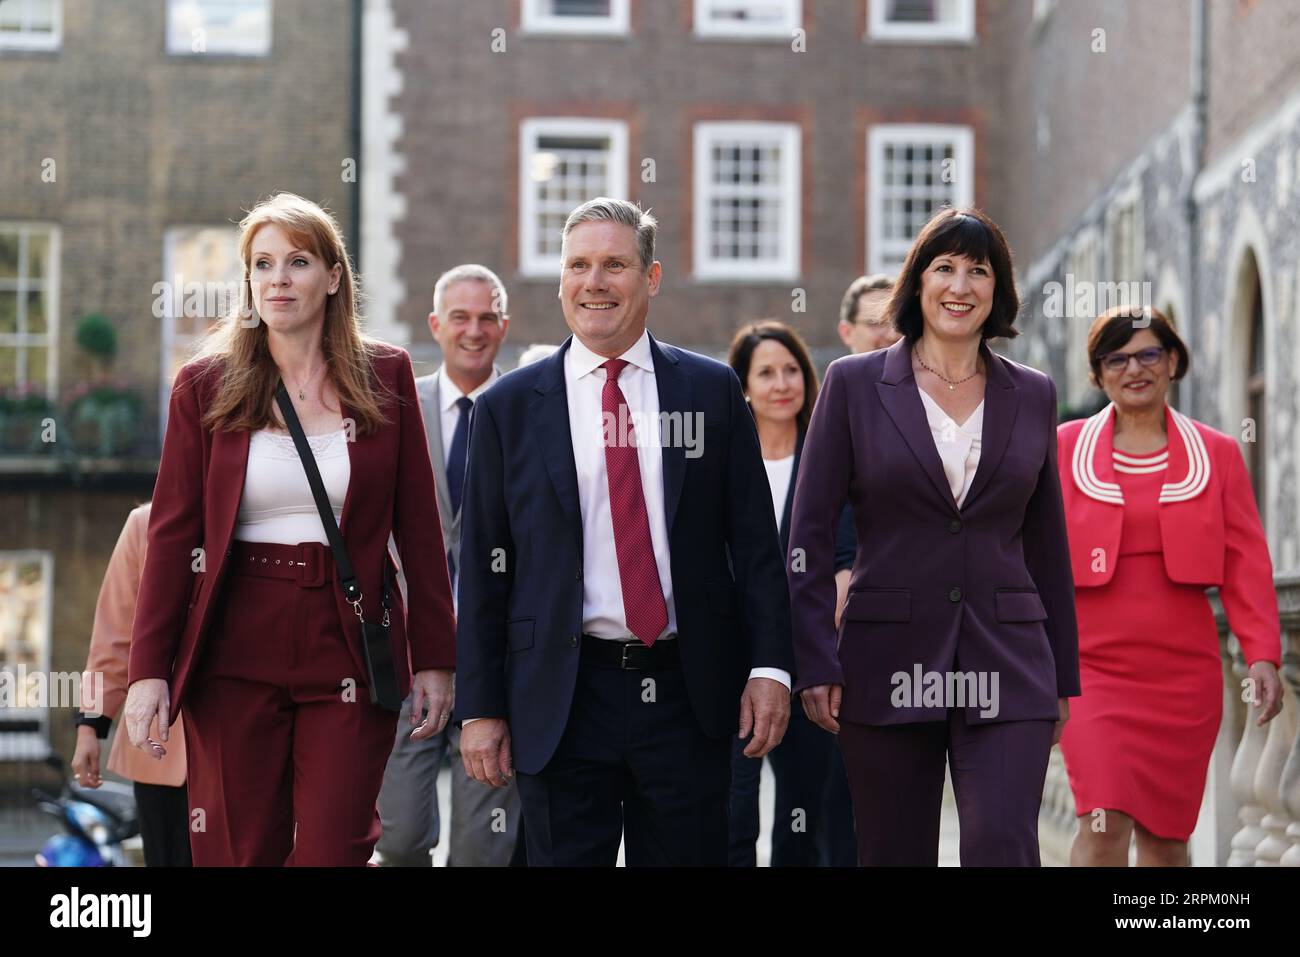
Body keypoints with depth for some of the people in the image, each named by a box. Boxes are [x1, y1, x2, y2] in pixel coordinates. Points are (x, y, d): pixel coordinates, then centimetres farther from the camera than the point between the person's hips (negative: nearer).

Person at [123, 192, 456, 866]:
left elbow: (418, 526, 5)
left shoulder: (386, 378, 4)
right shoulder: (205, 387, 3)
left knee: (334, 849, -6)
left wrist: (433, 657, 2)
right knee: (242, 851, 4)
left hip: (349, 651, 0)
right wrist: (149, 669, -5)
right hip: (235, 652, 0)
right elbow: (172, 532, 1)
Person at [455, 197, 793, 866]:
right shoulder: (508, 409, 4)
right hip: (561, 702, -1)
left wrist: (769, 666, -3)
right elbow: (483, 570, 4)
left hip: (688, 693, 1)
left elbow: (754, 542, 6)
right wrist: (481, 708, 0)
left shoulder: (713, 391, 6)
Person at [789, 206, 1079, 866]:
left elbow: (1047, 546, 14)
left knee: (1004, 851, -14)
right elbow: (810, 533, 0)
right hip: (887, 661, -1)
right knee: (893, 855, 6)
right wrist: (815, 663, -8)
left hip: (1007, 669, 1)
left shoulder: (1033, 397, 9)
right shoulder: (854, 384, 2)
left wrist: (1062, 676, 13)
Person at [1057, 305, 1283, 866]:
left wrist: (1262, 655, -4)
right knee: (1105, 822, -17)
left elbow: (1246, 563, 6)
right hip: (1093, 667, -2)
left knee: (1166, 834, 6)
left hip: (1185, 672, 2)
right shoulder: (1063, 449, 6)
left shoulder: (1216, 454, 10)